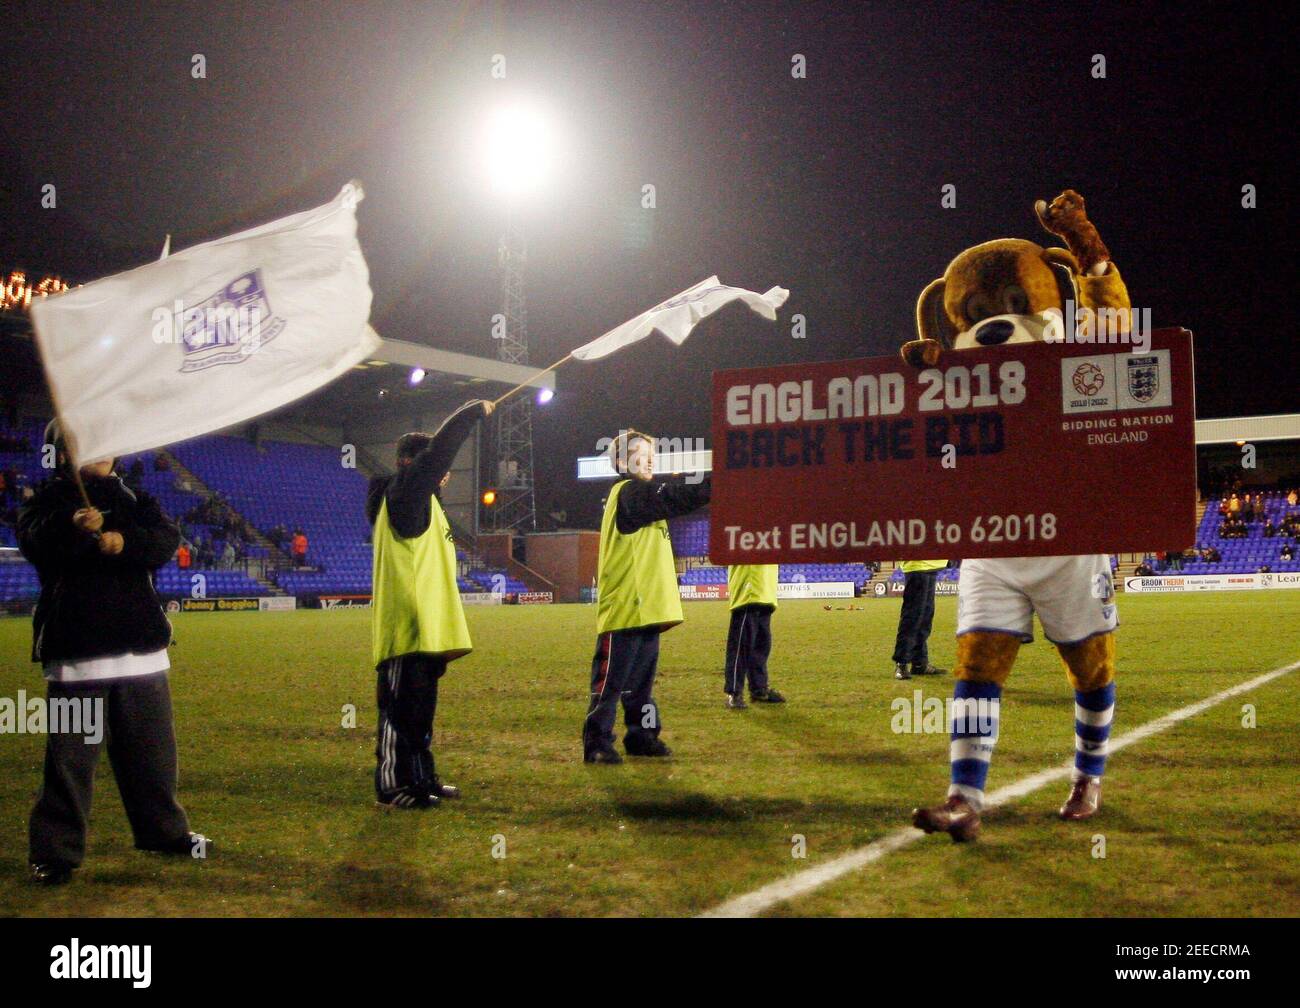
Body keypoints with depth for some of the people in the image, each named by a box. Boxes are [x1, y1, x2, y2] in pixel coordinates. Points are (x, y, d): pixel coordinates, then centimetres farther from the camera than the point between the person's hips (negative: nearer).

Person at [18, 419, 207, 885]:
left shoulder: (134, 500, 12)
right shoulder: (50, 501, 0)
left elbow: (167, 541, -4)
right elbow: (36, 541, -21)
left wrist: (126, 541, -25)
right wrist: (72, 527, -43)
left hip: (140, 646, 5)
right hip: (76, 651, -4)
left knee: (153, 749, 15)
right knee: (71, 754, -5)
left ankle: (164, 830, 29)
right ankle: (55, 851, 3)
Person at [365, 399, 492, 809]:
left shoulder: (419, 499, 20)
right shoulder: (402, 493, -11)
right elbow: (438, 450, -19)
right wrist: (474, 411, -9)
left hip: (425, 626, 11)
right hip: (408, 626, -11)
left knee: (419, 707, 17)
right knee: (402, 707, -6)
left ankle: (421, 778, 26)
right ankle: (393, 787, -2)